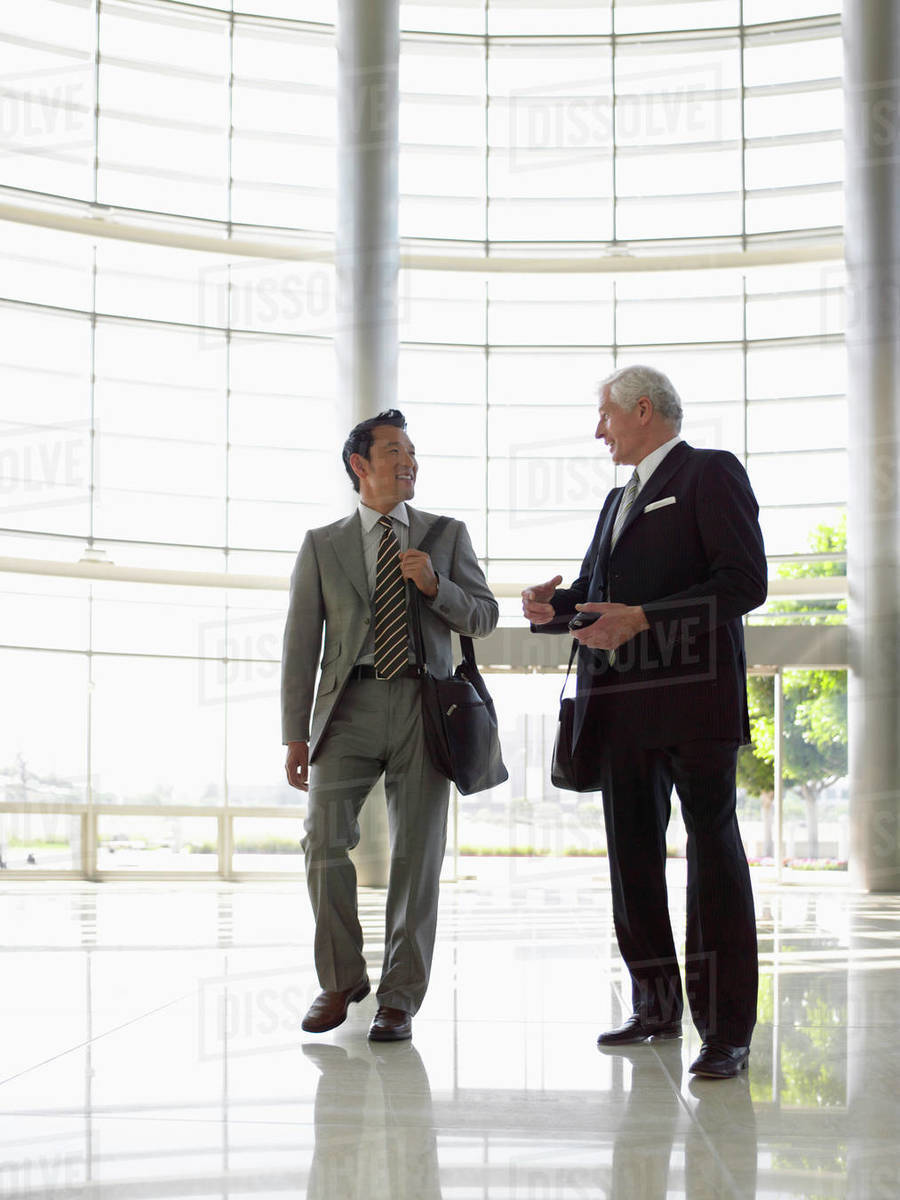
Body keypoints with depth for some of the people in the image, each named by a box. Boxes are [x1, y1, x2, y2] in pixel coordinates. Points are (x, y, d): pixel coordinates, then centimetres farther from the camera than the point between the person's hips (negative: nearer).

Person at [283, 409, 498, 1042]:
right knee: (324, 838, -11)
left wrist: (435, 586, -10)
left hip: (423, 704, 1)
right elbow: (301, 644, 8)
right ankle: (341, 979, 9)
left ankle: (399, 998, 10)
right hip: (351, 704, 0)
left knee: (417, 853, 0)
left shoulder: (448, 534, 13)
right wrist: (296, 734, 0)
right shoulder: (322, 545, 11)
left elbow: (484, 616, 10)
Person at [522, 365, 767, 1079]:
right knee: (633, 855, 11)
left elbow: (745, 582, -13)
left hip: (693, 699, -8)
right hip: (623, 704, 9)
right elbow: (596, 589, 25)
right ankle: (657, 1007, 21)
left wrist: (644, 618, -20)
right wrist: (554, 608, 2)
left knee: (713, 852, -6)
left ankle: (727, 1030, -4)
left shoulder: (711, 473, -2)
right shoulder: (620, 499, 24)